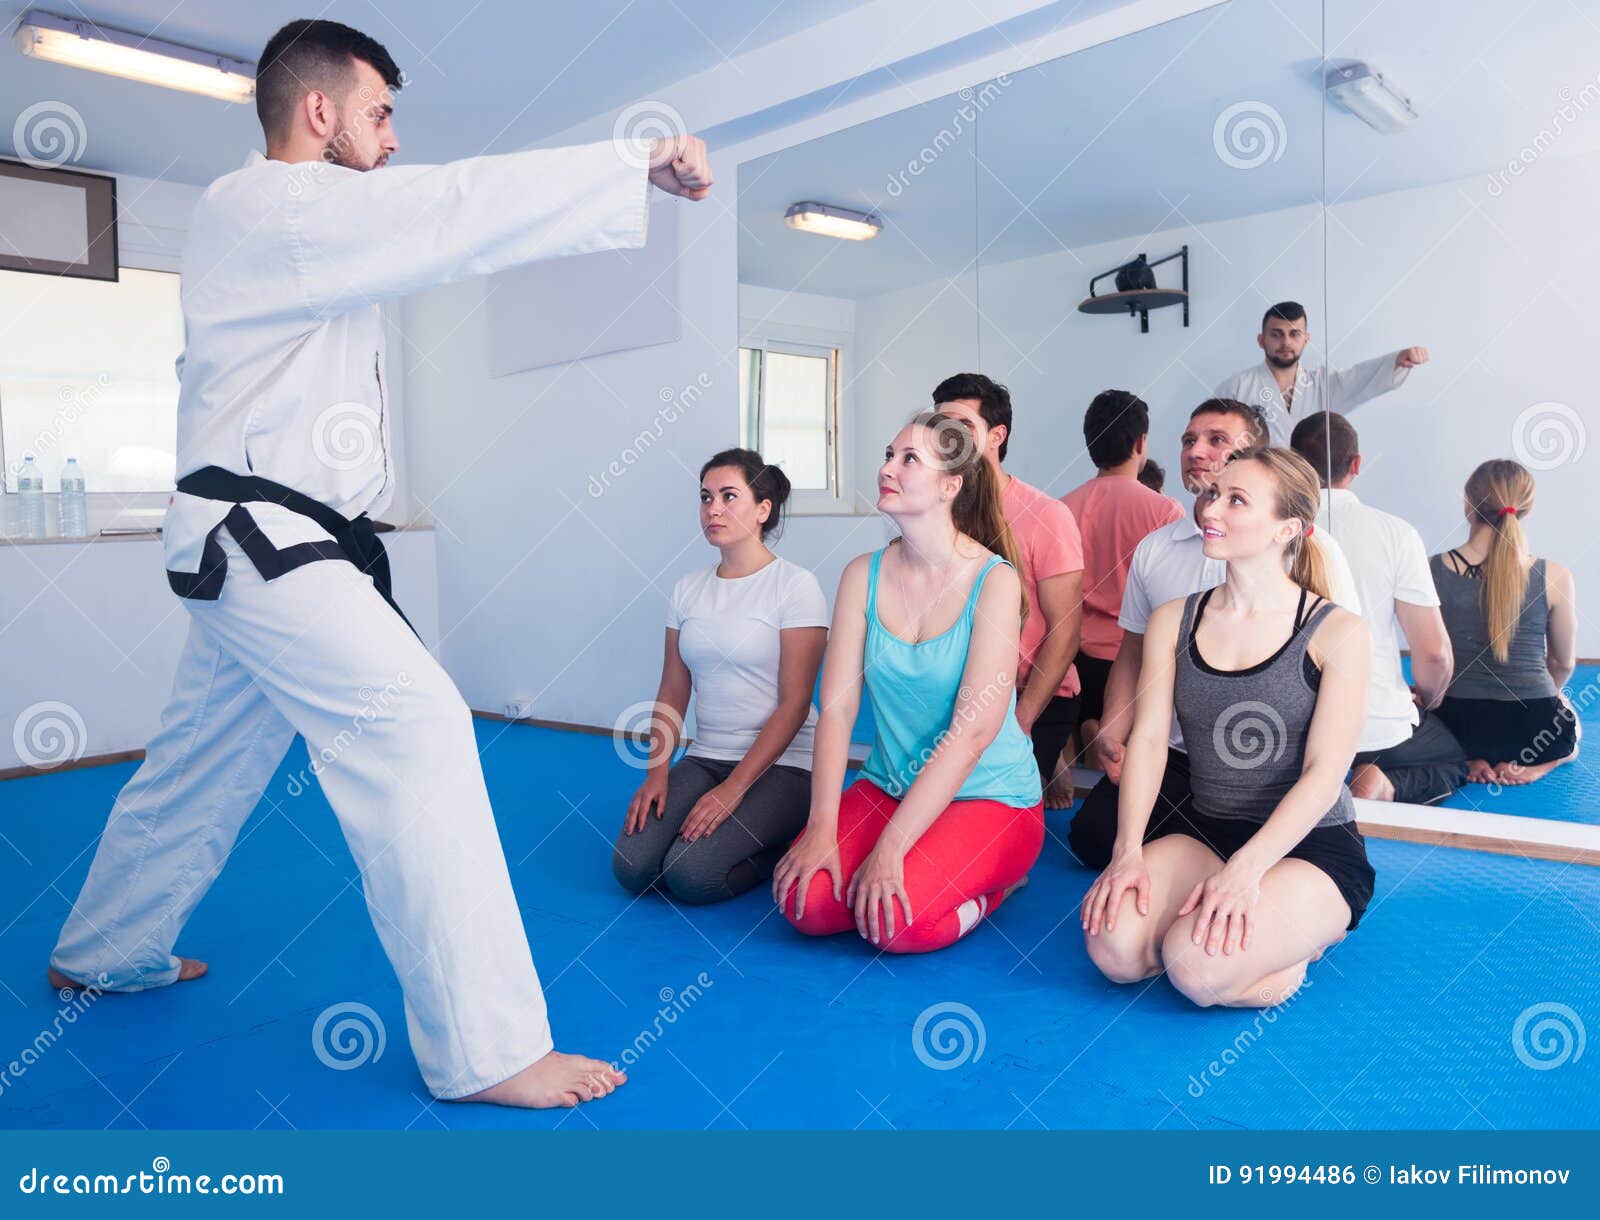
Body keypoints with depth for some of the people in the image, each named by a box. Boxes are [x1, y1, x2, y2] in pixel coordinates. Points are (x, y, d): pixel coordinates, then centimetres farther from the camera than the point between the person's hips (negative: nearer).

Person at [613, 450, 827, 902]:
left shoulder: (795, 585, -8)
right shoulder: (687, 589, 9)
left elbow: (794, 704, -12)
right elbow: (672, 693, 9)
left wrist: (733, 789, -18)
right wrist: (657, 774, -6)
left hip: (780, 765, -5)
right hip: (705, 759, 5)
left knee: (691, 873, -23)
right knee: (632, 867, -15)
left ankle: (785, 848, 6)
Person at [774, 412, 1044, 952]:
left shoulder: (994, 580, -15)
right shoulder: (863, 575, -1)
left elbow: (973, 730, -21)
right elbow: (837, 707, -7)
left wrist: (891, 847, -25)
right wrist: (822, 827, -18)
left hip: (990, 794, -4)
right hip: (888, 786, 4)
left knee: (900, 919, -25)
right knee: (806, 900, -17)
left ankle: (992, 884, 7)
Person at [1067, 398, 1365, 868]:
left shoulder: (1310, 550, -5)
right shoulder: (1153, 550, 8)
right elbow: (1133, 654, 13)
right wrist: (1112, 736, -2)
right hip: (1172, 755, 4)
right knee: (1091, 833, -9)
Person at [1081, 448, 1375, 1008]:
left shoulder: (1336, 632, -7)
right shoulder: (1172, 621, 4)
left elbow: (1325, 772, -13)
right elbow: (1148, 739, -3)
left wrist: (1245, 869, -25)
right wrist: (1128, 850, -17)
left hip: (1310, 845, -3)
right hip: (1202, 832, 3)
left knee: (1199, 967, -27)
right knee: (1113, 947, -23)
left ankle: (1305, 933, 4)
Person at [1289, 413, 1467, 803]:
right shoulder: (1395, 534, -8)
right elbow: (1434, 652, -9)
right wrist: (1426, 700, 14)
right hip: (1380, 727, -2)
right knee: (1456, 760, 29)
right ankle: (1387, 786, -4)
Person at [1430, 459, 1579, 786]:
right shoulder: (1554, 578, -13)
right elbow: (1564, 663, 3)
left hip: (1457, 725, 0)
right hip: (1532, 729, 0)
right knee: (1568, 732, 38)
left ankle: (1469, 760, 7)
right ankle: (1530, 763, 6)